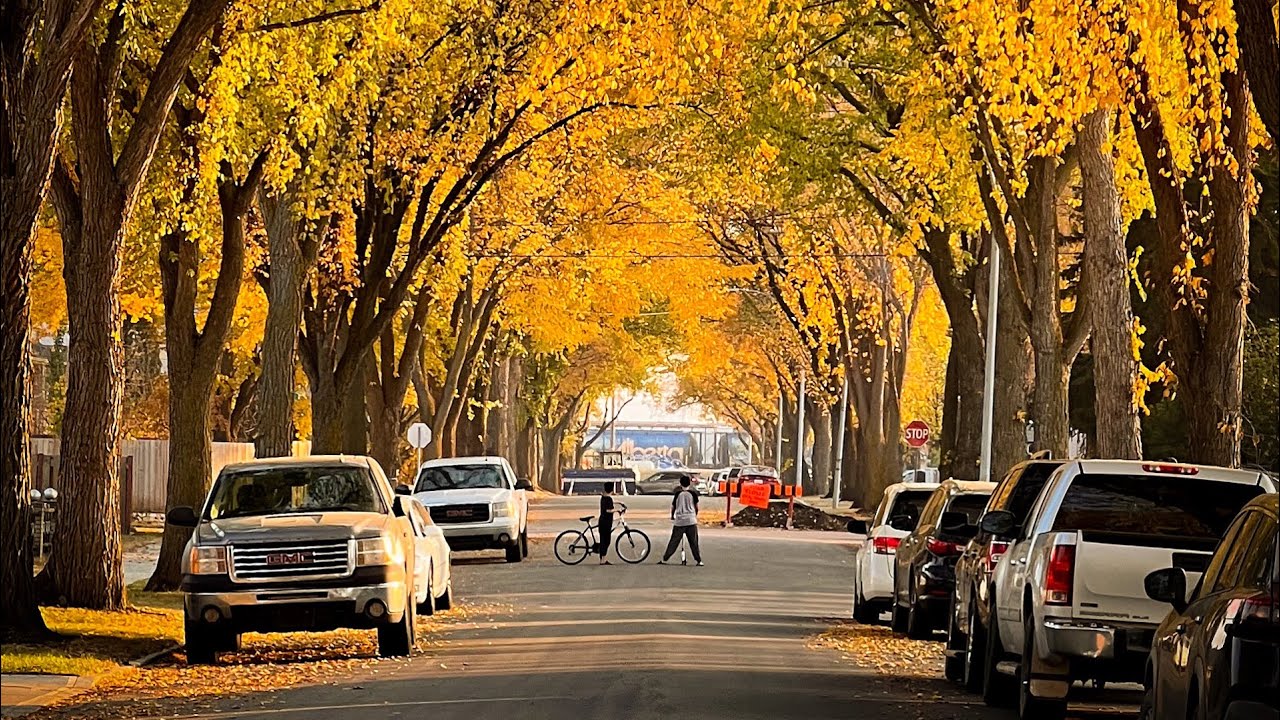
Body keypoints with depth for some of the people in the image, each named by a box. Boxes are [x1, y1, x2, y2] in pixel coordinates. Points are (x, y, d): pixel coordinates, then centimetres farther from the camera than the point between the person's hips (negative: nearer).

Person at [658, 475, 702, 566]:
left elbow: (673, 506, 6)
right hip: (691, 520, 0)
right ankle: (699, 561, 1)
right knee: (694, 542, 4)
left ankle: (664, 559, 7)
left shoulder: (678, 493, 0)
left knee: (674, 541, 6)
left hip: (679, 521, 0)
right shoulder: (693, 493, 0)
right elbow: (696, 506, 6)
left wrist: (672, 516, 24)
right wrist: (696, 515, 25)